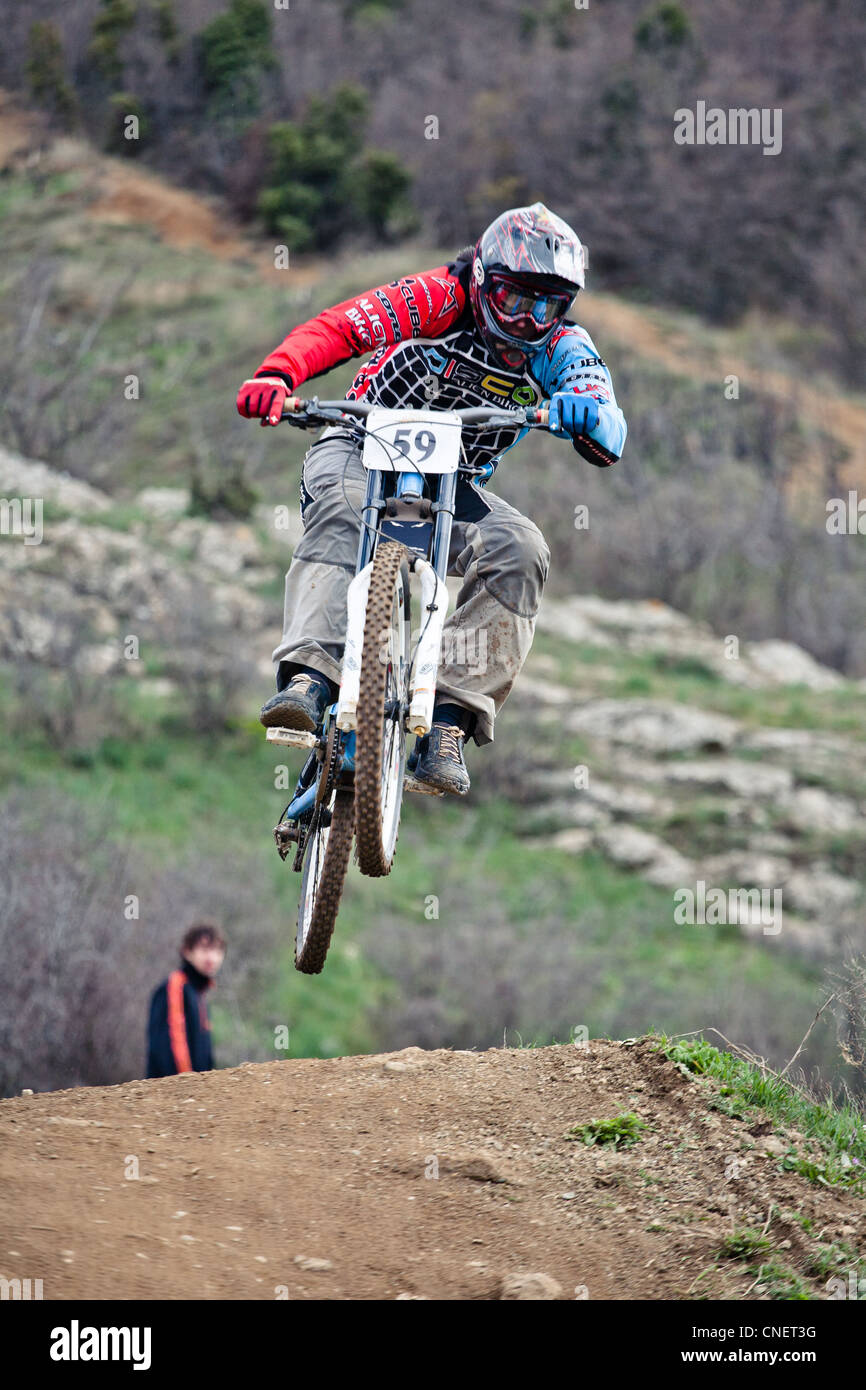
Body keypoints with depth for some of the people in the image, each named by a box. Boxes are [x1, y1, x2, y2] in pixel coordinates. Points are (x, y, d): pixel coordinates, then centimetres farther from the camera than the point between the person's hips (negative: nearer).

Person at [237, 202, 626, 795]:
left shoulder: (562, 347, -5)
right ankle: (309, 675, -51)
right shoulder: (444, 297, -12)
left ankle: (450, 721, -28)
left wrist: (587, 416, -46)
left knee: (519, 551, -26)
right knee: (343, 511, -37)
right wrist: (277, 374, -42)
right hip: (361, 450, -3)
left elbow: (609, 442, -20)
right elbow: (339, 328, -22)